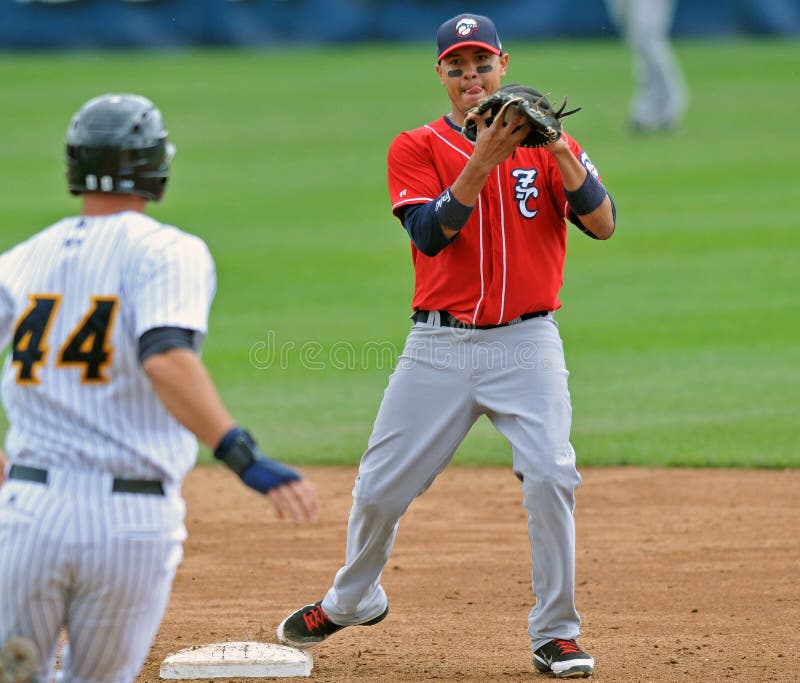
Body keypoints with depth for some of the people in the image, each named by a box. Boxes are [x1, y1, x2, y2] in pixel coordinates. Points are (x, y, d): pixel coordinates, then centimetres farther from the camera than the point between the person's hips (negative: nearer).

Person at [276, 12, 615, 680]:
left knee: (550, 475, -18)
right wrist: (485, 159, -24)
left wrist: (556, 149, -21)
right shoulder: (417, 148, 3)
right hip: (439, 344, 1)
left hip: (526, 343, -1)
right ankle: (351, 601, 32)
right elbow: (430, 234, -14)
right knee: (380, 487, 5)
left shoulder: (549, 145, 5)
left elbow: (603, 223, -8)